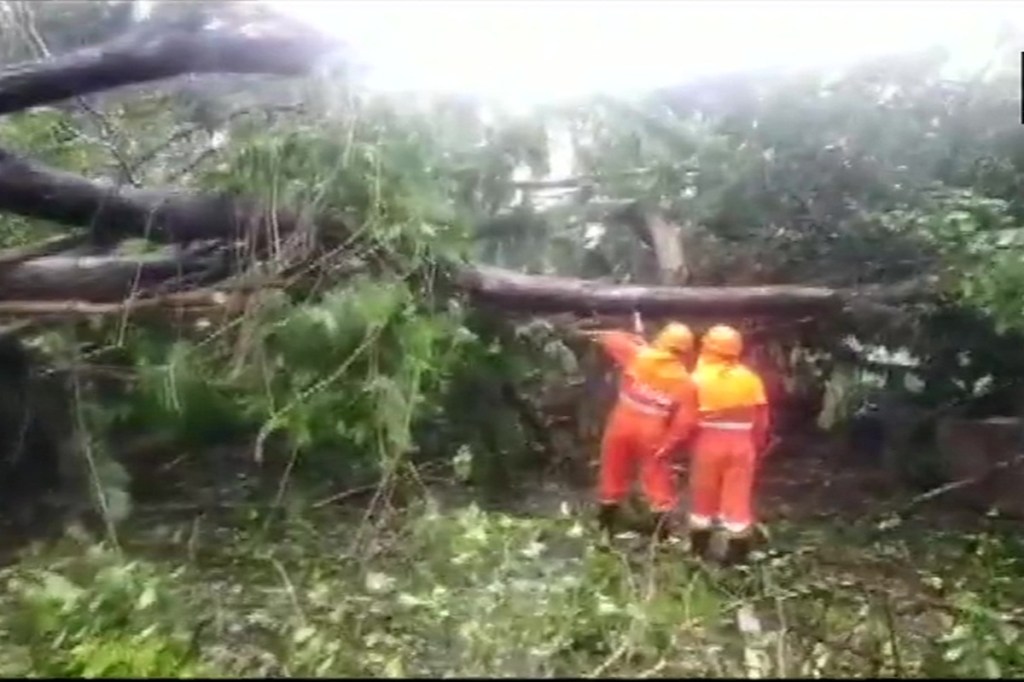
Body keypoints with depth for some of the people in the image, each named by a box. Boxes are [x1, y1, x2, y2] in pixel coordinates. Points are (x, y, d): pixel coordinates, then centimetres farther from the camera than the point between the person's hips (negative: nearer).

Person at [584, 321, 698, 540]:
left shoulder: (638, 355, -7)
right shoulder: (685, 381, -7)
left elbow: (610, 339, 4)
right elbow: (684, 421, -10)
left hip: (622, 425, 2)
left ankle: (605, 526, 32)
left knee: (615, 474, 18)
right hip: (651, 433, -2)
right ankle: (661, 533, 16)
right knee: (658, 480, 13)